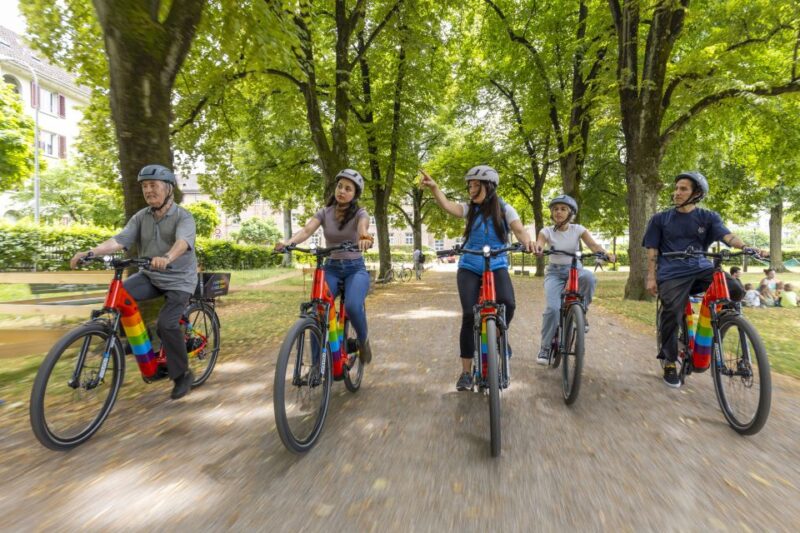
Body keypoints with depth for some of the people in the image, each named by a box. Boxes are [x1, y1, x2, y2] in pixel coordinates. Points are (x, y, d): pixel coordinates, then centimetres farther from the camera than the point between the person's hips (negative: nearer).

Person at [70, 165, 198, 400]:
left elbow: (183, 242, -34)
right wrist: (91, 252, -27)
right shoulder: (141, 217, 2)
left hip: (179, 279, -5)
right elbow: (119, 239, -9)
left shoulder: (183, 217, -14)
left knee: (166, 324, -19)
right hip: (150, 275, 5)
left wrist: (167, 258, -55)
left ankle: (183, 375, 0)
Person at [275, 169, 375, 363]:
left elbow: (362, 227, -30)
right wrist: (288, 242, -37)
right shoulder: (324, 213, 1)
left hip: (355, 268, -2)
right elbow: (306, 230, -16)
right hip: (331, 268, 3)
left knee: (352, 306, -31)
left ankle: (363, 340, 2)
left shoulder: (360, 213, -6)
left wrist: (364, 237, -56)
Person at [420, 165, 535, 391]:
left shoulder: (504, 209, 1)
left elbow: (519, 230, -12)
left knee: (507, 303, -27)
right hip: (469, 267, 1)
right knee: (469, 315, -8)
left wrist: (527, 242, -35)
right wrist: (434, 187, -31)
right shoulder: (470, 209, 4)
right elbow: (447, 205, -14)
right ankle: (466, 371, 5)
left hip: (497, 266, -1)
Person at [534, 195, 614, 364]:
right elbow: (539, 244, -24)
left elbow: (593, 245, -15)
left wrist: (605, 254, -36)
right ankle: (545, 347, -4)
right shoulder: (547, 231, -5)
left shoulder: (577, 229, -3)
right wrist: (537, 247, -49)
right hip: (555, 272, -1)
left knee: (588, 277, -36)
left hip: (575, 269, 1)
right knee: (552, 308, -22)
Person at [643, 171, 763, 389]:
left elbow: (726, 235, -7)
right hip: (672, 273, -2)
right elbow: (652, 250, 6)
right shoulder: (660, 219, 7)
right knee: (671, 313, -16)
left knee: (735, 290, -22)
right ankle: (670, 362, 4)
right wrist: (651, 277, -2)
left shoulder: (708, 217, 9)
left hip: (701, 268, 2)